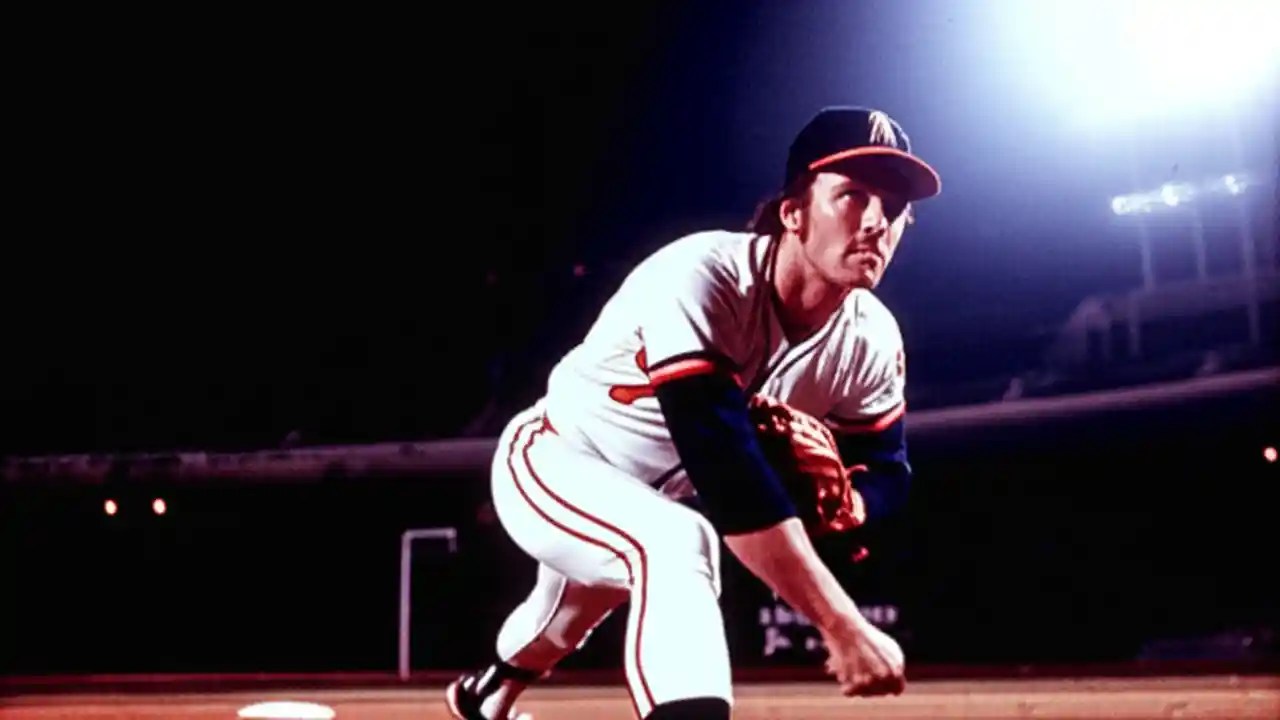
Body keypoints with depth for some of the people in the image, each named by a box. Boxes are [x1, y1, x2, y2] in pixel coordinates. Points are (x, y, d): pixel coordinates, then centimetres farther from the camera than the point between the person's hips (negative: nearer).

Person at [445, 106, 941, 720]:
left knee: (568, 623, 32)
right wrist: (841, 625, -51)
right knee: (678, 544, -37)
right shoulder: (701, 278, -37)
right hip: (552, 464, -7)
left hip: (651, 501, 7)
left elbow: (887, 474, -5)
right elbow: (724, 468, -47)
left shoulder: (871, 340, -15)